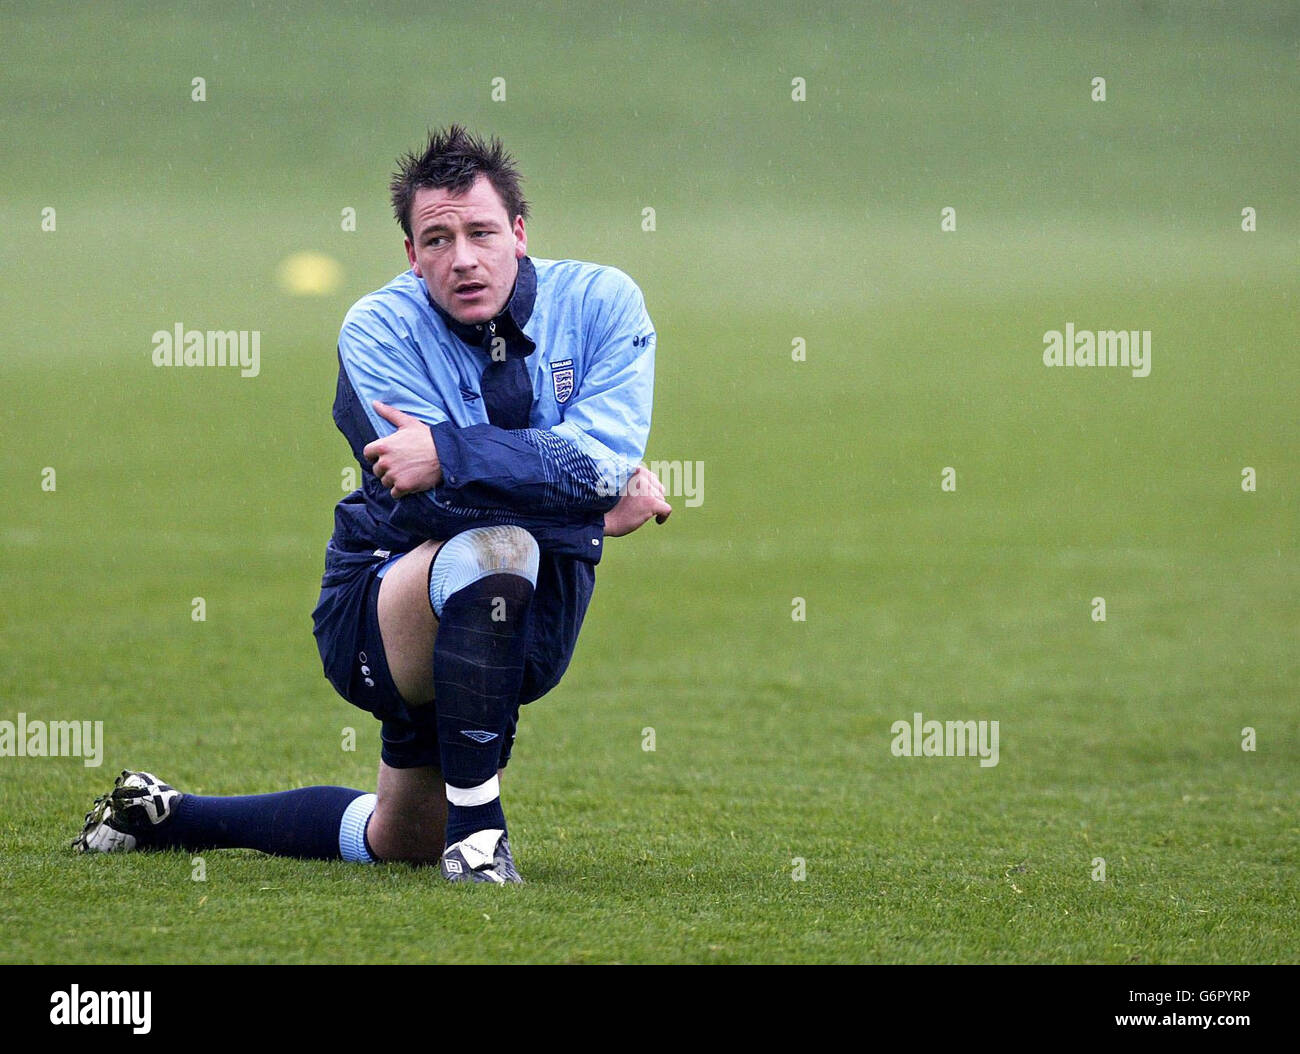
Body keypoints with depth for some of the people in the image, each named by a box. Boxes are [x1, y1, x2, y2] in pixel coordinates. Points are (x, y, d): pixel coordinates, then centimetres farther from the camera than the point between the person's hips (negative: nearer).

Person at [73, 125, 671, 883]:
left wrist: (448, 451, -34)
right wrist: (602, 480, -30)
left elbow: (611, 446, -25)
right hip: (379, 604, -4)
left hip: (539, 616, 4)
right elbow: (430, 503, -27)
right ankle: (474, 835, -28)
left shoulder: (601, 301, -9)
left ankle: (169, 816, 41)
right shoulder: (380, 329, -15)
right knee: (493, 545, -39)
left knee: (399, 841, 18)